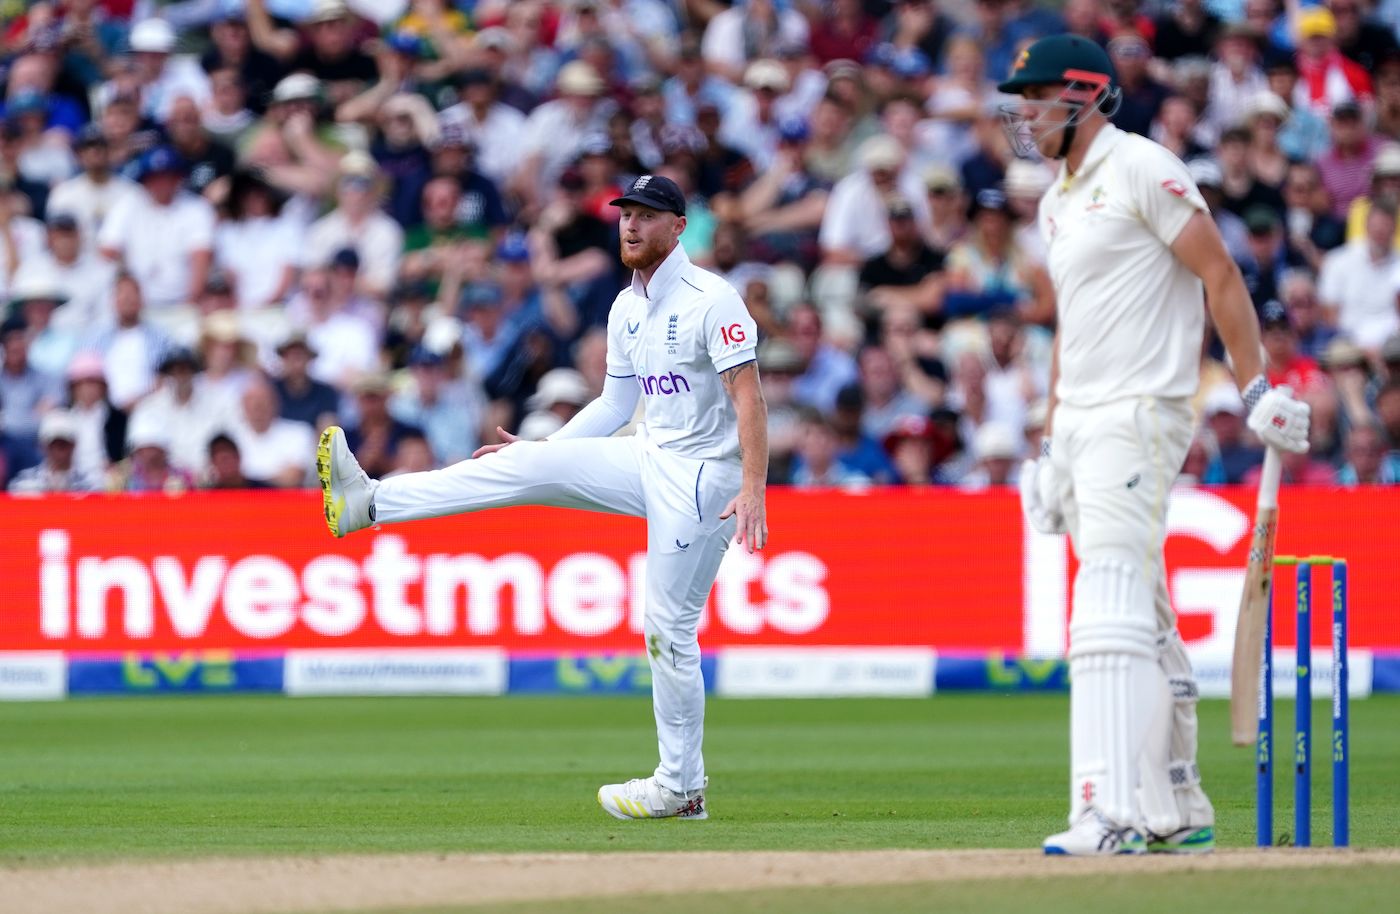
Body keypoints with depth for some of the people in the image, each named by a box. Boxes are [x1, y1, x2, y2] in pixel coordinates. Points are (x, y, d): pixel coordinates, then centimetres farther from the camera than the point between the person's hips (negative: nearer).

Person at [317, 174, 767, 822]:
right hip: (652, 459, 8)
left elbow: (748, 397, -22)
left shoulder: (711, 300, -15)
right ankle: (371, 503, -6)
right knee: (529, 466, -3)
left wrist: (752, 491, -30)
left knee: (669, 627, -5)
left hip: (703, 476, -8)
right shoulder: (626, 308, 11)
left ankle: (681, 787, 4)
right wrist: (539, 452, 14)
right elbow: (616, 405, 20)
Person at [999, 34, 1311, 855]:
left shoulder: (1141, 169, -9)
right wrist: (1052, 447, 20)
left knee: (1110, 618, -17)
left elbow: (1219, 273, -12)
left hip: (1138, 417, -9)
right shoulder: (1058, 202, 18)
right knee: (1147, 629, 12)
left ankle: (1111, 813, -24)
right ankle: (1177, 812, 17)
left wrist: (1257, 386, -17)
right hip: (1080, 424, 9)